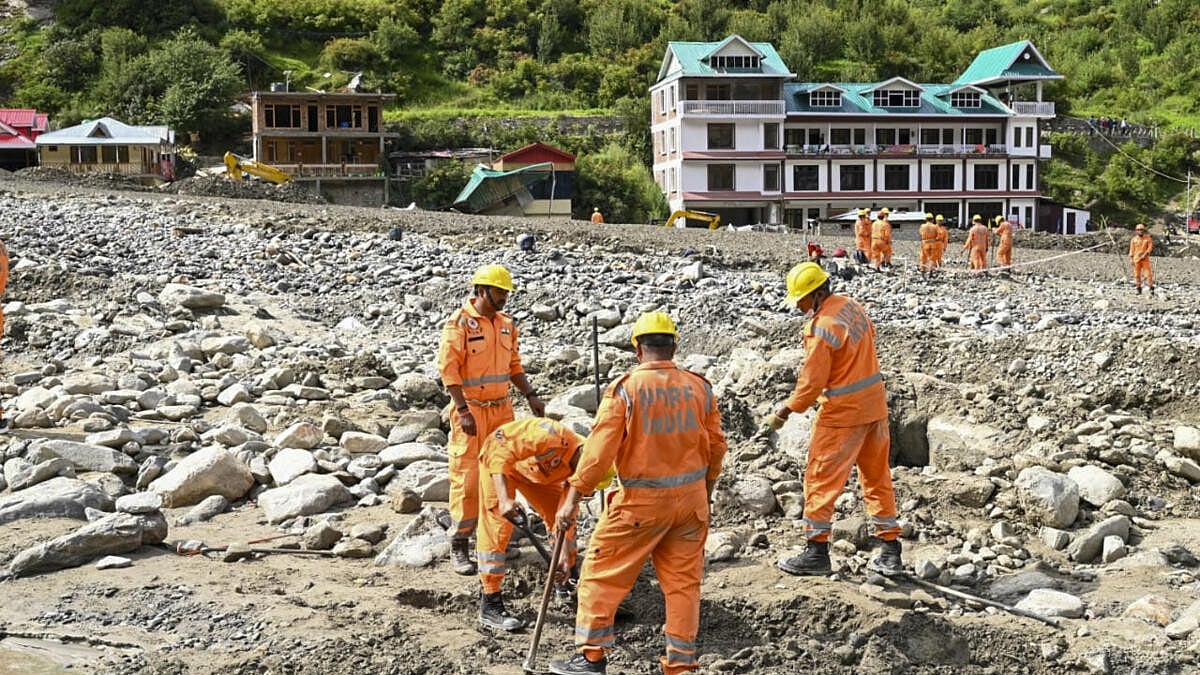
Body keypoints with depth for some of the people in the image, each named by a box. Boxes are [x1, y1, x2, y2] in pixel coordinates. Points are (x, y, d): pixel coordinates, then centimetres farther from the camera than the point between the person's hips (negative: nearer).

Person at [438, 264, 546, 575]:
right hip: (471, 411, -6)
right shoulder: (460, 322, -10)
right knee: (467, 476, -5)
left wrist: (531, 396, 8)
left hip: (501, 409, 6)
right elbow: (448, 368, -14)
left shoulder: (506, 324, 10)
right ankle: (459, 545, 2)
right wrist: (463, 411, -19)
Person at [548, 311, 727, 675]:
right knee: (683, 579, 13)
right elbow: (716, 446, 7)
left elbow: (599, 449, -14)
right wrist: (706, 490, 23)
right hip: (691, 497, 4)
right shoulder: (699, 387, 0)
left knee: (602, 571, 9)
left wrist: (572, 500, -8)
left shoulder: (624, 388, -12)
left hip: (641, 501, -4)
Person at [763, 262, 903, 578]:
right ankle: (890, 552, 19)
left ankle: (817, 552, 8)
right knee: (878, 477, 14)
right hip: (875, 404, 9)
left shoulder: (822, 326, -21)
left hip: (842, 412, -9)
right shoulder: (852, 306, 4)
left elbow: (812, 382, -19)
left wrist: (783, 413, -8)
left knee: (821, 479, 3)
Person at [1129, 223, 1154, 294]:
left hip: (1145, 259, -2)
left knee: (1148, 273, -9)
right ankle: (1139, 289, 9)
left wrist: (1145, 254, -16)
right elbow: (1131, 249, 8)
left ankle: (1151, 288, -5)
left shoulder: (1148, 238, 2)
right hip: (1136, 259, 2)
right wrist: (1131, 258, 1)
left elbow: (1150, 247, -4)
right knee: (1137, 274, 3)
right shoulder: (1134, 239, 7)